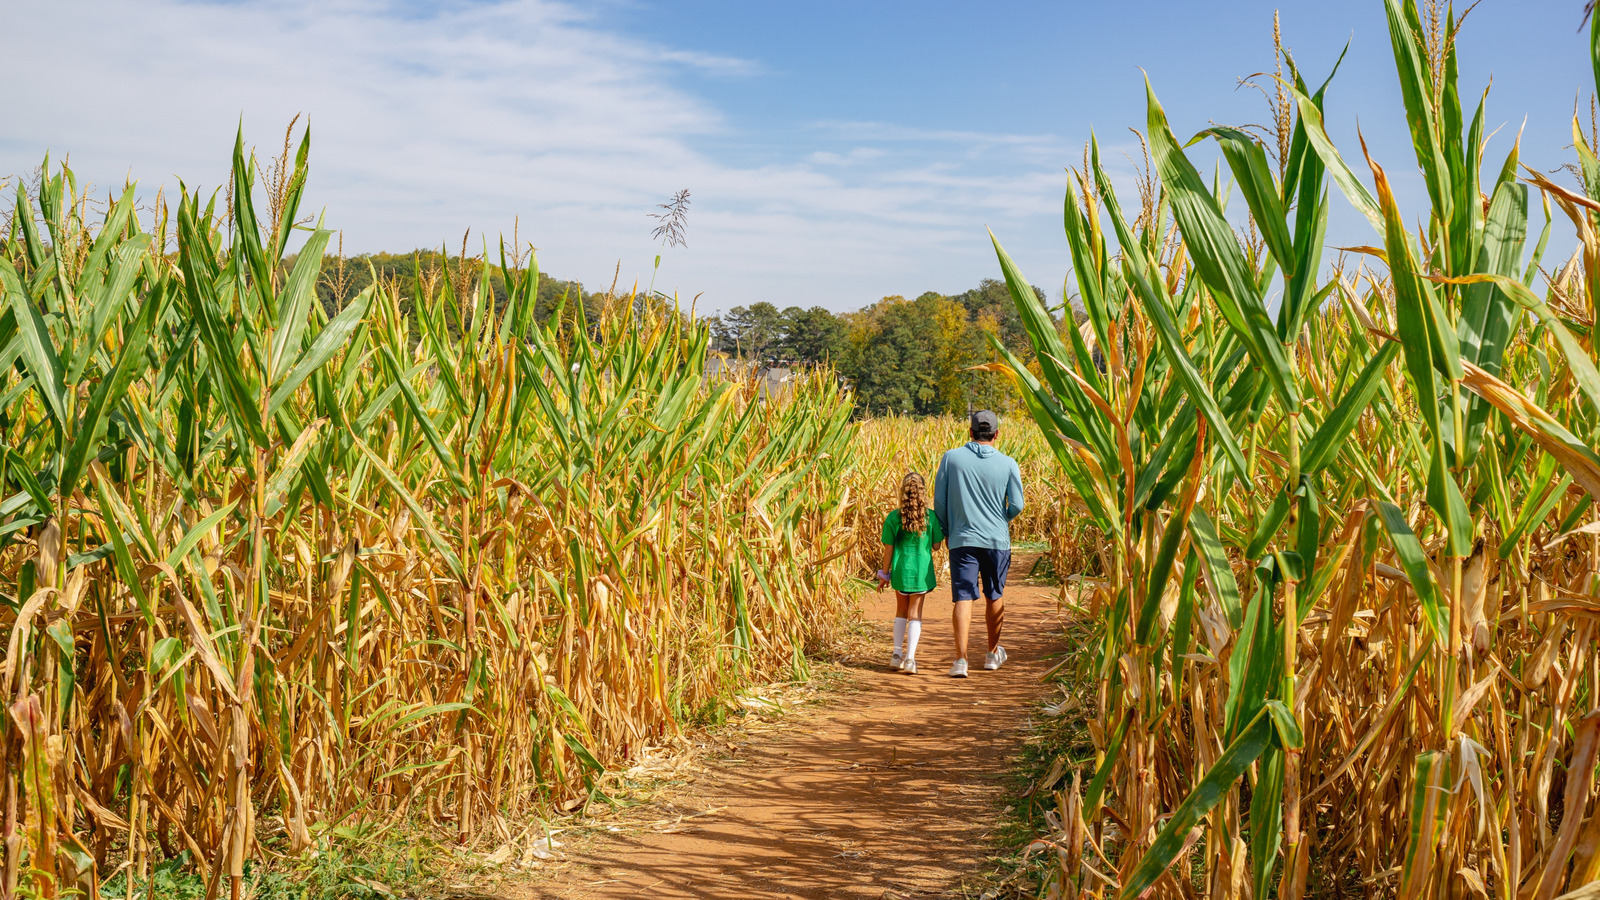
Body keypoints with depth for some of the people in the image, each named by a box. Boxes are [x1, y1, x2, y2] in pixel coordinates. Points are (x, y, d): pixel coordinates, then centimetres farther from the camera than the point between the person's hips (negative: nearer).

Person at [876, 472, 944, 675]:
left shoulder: (893, 518, -8)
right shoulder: (930, 517, -8)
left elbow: (889, 549, -4)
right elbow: (936, 545, 0)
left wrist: (884, 574, 6)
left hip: (900, 570, 1)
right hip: (922, 571, -1)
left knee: (901, 611, 18)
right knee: (915, 613, 5)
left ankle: (897, 655, 20)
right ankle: (910, 659, -2)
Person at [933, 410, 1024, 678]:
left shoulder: (951, 458, -3)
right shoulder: (1007, 464, -4)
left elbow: (939, 500, 0)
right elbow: (1016, 506, -3)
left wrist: (946, 531, 15)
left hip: (962, 539, -1)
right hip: (997, 540, 1)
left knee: (963, 598, -3)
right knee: (994, 596, 17)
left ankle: (961, 659, -13)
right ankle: (993, 653, 31)